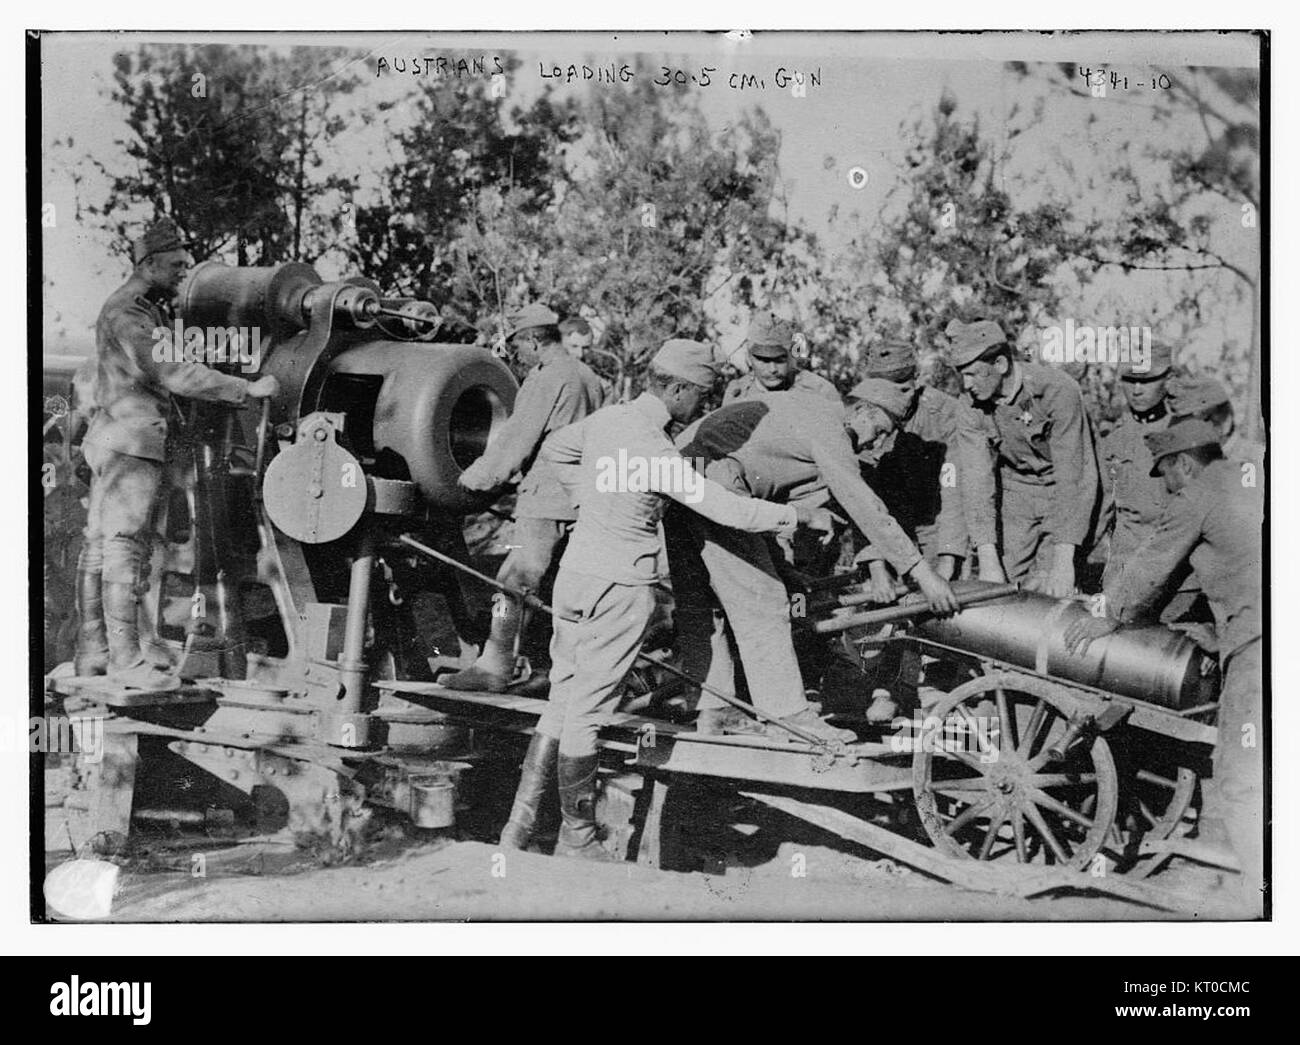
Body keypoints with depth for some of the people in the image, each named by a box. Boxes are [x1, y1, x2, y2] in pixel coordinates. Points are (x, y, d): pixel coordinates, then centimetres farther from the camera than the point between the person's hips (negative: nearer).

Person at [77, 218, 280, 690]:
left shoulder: (152, 309, 19)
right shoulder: (125, 313, -14)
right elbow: (172, 373, -23)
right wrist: (248, 389, -22)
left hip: (114, 441, 10)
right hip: (130, 441, -10)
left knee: (99, 546, 9)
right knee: (126, 546, -11)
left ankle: (92, 651, 14)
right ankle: (125, 657, -12)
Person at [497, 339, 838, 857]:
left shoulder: (607, 418, 4)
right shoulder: (653, 449, -21)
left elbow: (554, 449, 24)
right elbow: (731, 510, -21)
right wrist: (803, 515, -10)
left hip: (577, 568, 8)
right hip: (619, 586, -8)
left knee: (562, 698, 14)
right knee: (585, 710, 0)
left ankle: (520, 823, 18)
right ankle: (577, 838, 12)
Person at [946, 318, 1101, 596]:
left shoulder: (1058, 391, -28)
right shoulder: (974, 400, -12)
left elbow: (1071, 477, -31)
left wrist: (1063, 557, -37)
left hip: (1066, 494, -4)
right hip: (1017, 491, 4)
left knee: (1047, 595, -12)